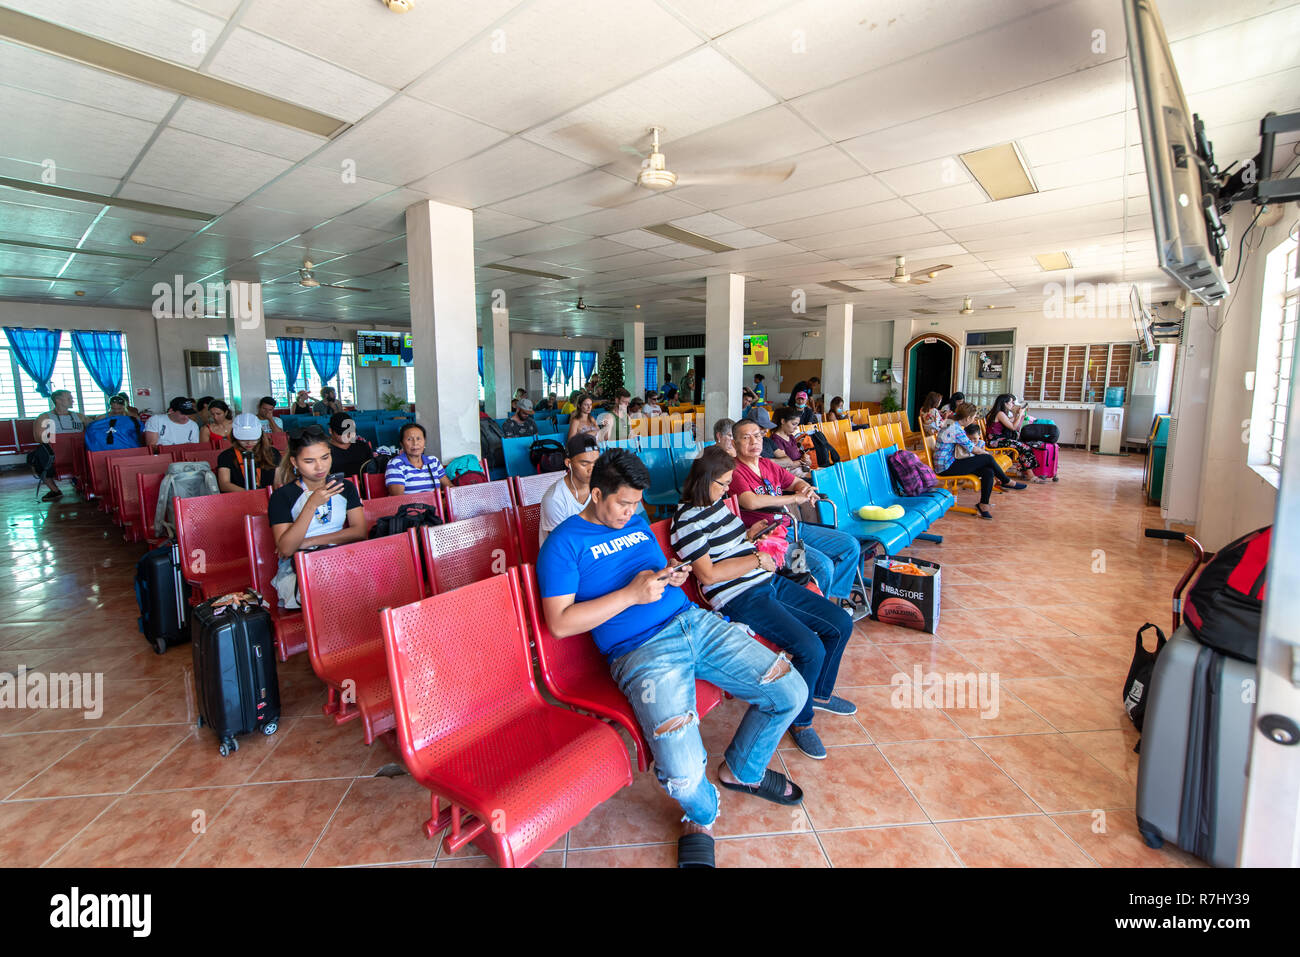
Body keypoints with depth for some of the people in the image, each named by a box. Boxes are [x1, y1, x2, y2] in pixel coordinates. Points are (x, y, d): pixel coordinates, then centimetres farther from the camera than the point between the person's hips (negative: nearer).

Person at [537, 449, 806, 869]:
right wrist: (631, 594, -15)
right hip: (642, 650, -6)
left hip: (693, 621, 7)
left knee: (791, 692, -4)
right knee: (683, 774, -26)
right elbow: (559, 623, -11)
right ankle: (702, 814, 15)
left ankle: (741, 770, 27)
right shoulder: (564, 543, -3)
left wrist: (672, 575, 4)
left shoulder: (637, 522, 18)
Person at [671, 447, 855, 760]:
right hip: (740, 599, -10)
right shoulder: (687, 521, -15)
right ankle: (799, 720, 5)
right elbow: (708, 574, -20)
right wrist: (757, 560, -13)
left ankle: (820, 693, 29)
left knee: (841, 624, 7)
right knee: (811, 649, -23)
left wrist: (750, 534, 10)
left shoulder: (718, 503, 13)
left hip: (769, 582, 10)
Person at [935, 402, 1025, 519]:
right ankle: (1007, 482, 12)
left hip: (948, 463, 10)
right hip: (946, 468, -10)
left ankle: (983, 505, -1)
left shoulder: (953, 424, 12)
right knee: (987, 458, -11)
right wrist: (986, 453, 7)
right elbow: (973, 449, -12)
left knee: (988, 472, -5)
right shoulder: (956, 429, -20)